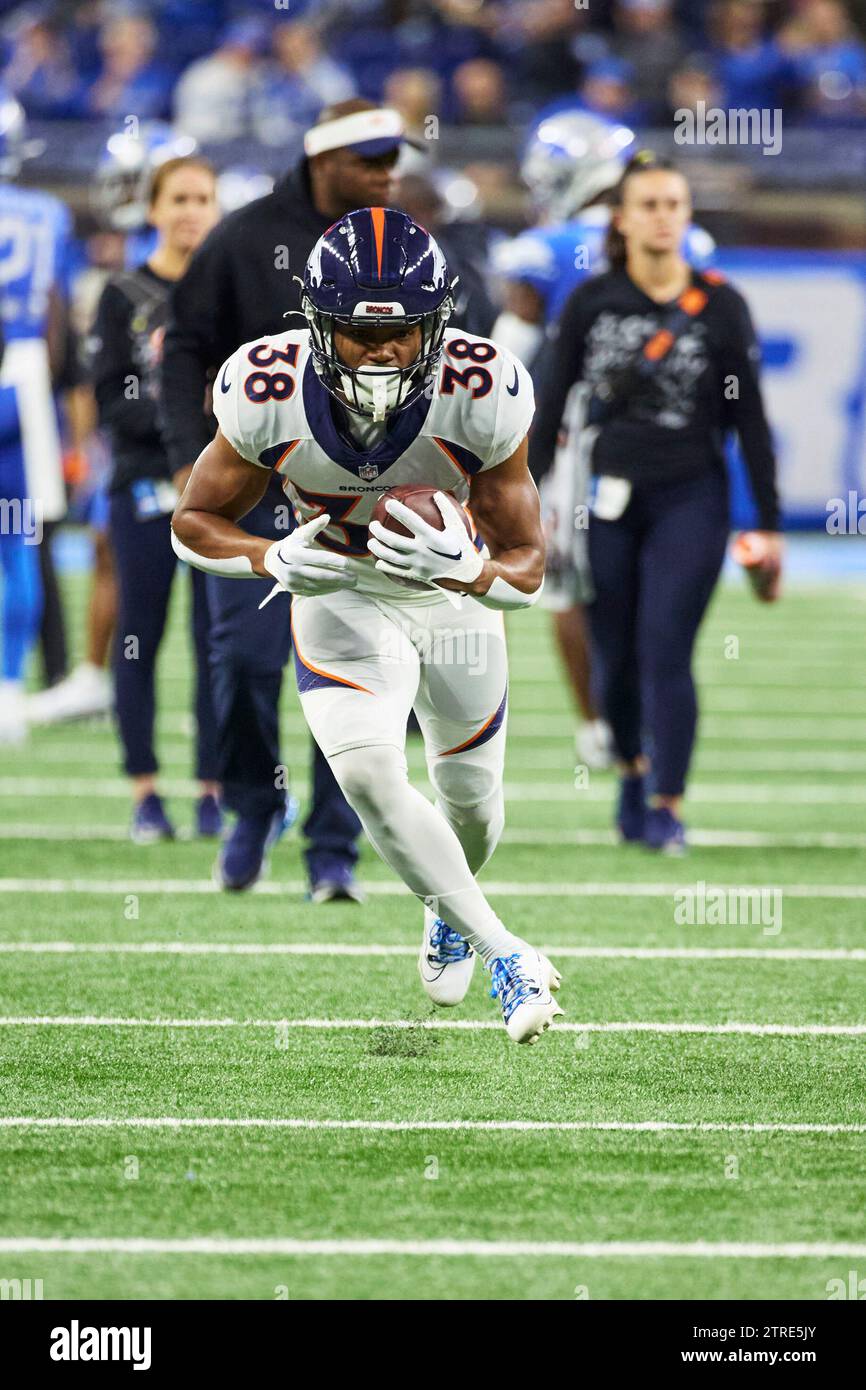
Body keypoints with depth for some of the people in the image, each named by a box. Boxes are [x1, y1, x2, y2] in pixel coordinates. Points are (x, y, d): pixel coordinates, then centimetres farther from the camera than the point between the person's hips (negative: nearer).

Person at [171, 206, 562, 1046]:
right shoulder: (269, 396, -30)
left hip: (454, 599, 1)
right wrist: (277, 561, -33)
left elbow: (526, 573, -23)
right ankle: (501, 952, -7)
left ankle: (449, 908, 53)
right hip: (339, 596, -1)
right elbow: (195, 521, -13)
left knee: (470, 798, 16)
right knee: (368, 777, -23)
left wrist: (461, 569, -46)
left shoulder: (481, 398, -32)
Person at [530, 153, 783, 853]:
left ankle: (667, 806, -6)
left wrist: (770, 524, 1)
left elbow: (749, 420, 2)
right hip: (609, 499, 2)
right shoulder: (591, 303, 2)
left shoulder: (720, 305, -2)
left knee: (665, 651, -12)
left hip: (691, 499, -2)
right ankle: (632, 769, 33)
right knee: (615, 657, 7)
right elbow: (553, 403, 8)